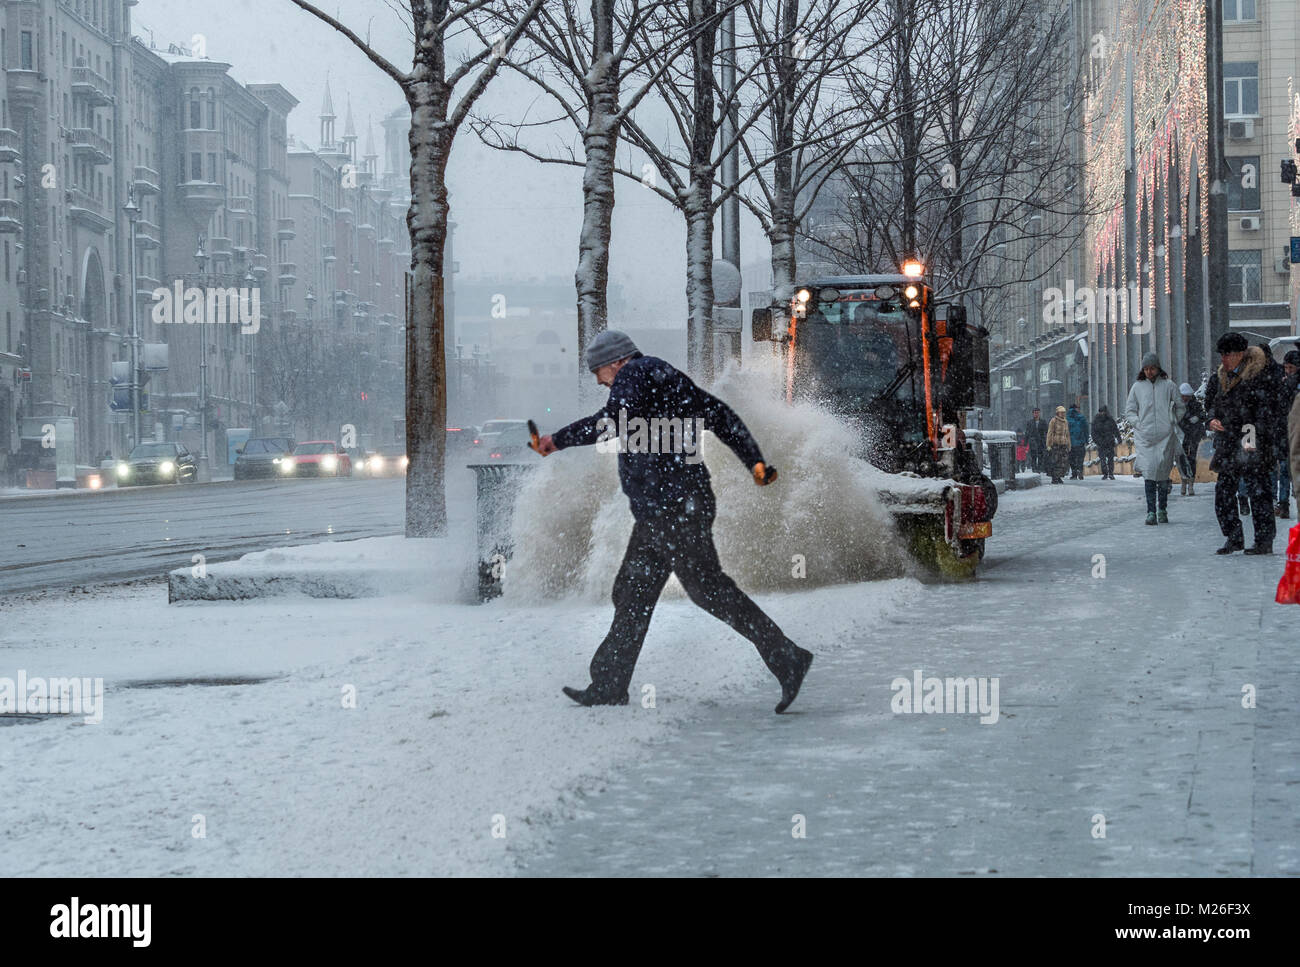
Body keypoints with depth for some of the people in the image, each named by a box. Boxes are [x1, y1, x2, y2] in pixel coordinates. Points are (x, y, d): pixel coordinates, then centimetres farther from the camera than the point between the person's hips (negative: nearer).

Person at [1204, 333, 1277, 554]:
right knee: (1224, 490, 6)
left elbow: (1267, 408, -12)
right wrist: (1212, 419, 4)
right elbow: (1211, 402, 25)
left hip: (1252, 446, -7)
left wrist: (1256, 436, -17)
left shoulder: (1258, 376, -9)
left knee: (1257, 490, -7)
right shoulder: (1220, 377, 13)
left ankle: (1264, 540, -2)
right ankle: (1234, 538, 15)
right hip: (1227, 443, 7)